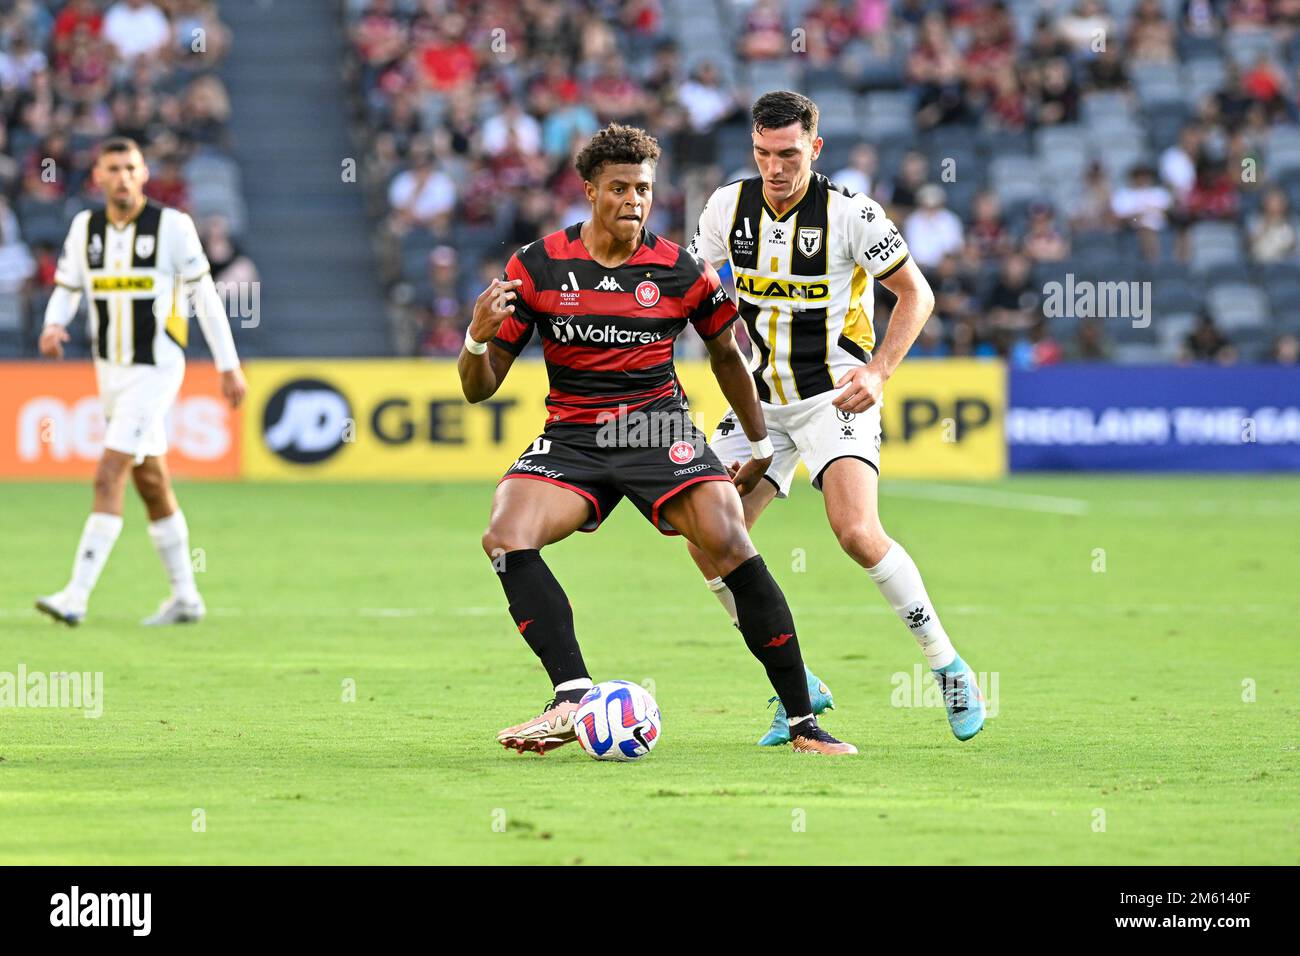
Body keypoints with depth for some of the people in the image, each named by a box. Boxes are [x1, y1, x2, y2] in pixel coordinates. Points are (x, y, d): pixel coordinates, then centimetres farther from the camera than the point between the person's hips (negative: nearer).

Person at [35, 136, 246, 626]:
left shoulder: (171, 225, -9)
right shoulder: (85, 226, 4)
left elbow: (204, 295, -4)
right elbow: (66, 287, 12)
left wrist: (229, 365, -3)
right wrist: (53, 325, -11)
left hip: (156, 370, -6)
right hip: (111, 370, 6)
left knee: (108, 476, -15)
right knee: (151, 483, 12)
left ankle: (77, 595, -18)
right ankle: (185, 598, 22)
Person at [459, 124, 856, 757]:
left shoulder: (680, 272, -1)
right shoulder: (537, 267, -2)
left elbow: (725, 352, 19)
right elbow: (479, 387, 1)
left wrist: (761, 445, 23)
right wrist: (478, 338, -22)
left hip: (657, 427, -1)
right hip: (570, 438, 1)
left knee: (731, 547, -22)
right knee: (505, 538, -27)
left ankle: (802, 721, -12)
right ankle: (574, 698, -30)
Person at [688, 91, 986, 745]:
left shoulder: (850, 214, -14)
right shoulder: (729, 207, -2)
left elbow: (915, 293, -5)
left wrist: (878, 372, -16)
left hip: (836, 396, -5)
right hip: (761, 399, 5)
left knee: (856, 532, -25)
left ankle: (947, 666, -8)